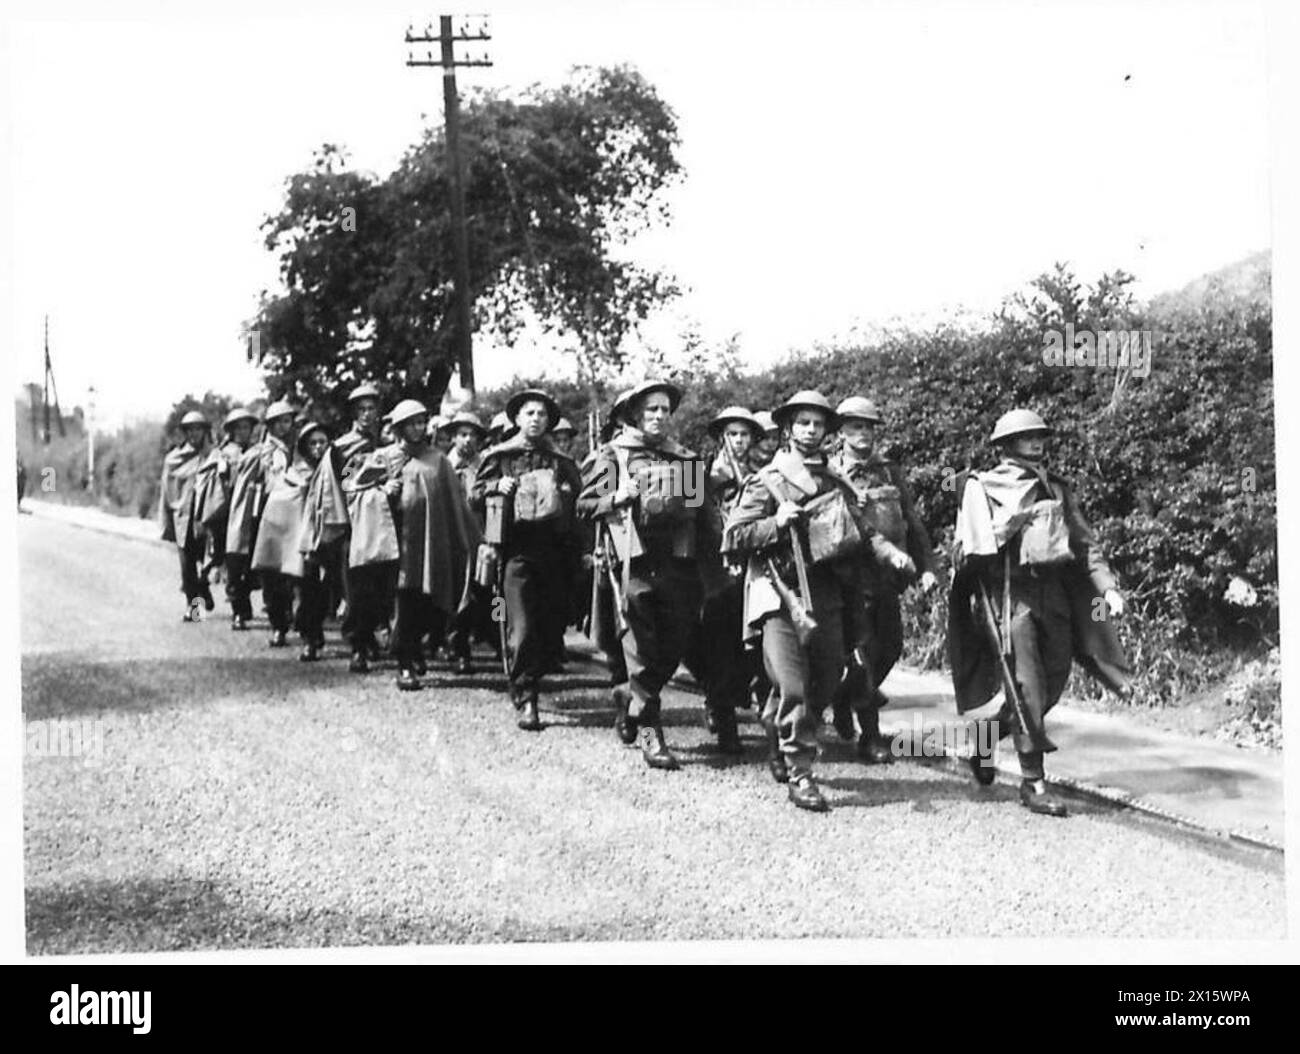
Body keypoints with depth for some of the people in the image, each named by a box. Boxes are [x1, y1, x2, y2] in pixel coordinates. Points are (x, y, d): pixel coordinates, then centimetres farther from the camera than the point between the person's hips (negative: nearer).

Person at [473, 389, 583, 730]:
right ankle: (525, 702, -6)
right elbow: (475, 494, 11)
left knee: (552, 625, 4)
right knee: (522, 628, -10)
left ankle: (528, 681, 27)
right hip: (517, 551, -3)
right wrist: (496, 487, -8)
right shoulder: (499, 457, 8)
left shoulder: (561, 462, 15)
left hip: (554, 551, 3)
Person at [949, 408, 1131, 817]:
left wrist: (1108, 586, 6)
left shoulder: (1057, 489, 17)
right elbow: (969, 546, -7)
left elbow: (1085, 542, 16)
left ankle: (986, 739, 30)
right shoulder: (984, 488, 1)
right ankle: (1033, 782, -4)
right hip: (1009, 594, -6)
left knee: (1053, 682, 7)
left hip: (1053, 591, 6)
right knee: (1027, 688, -10)